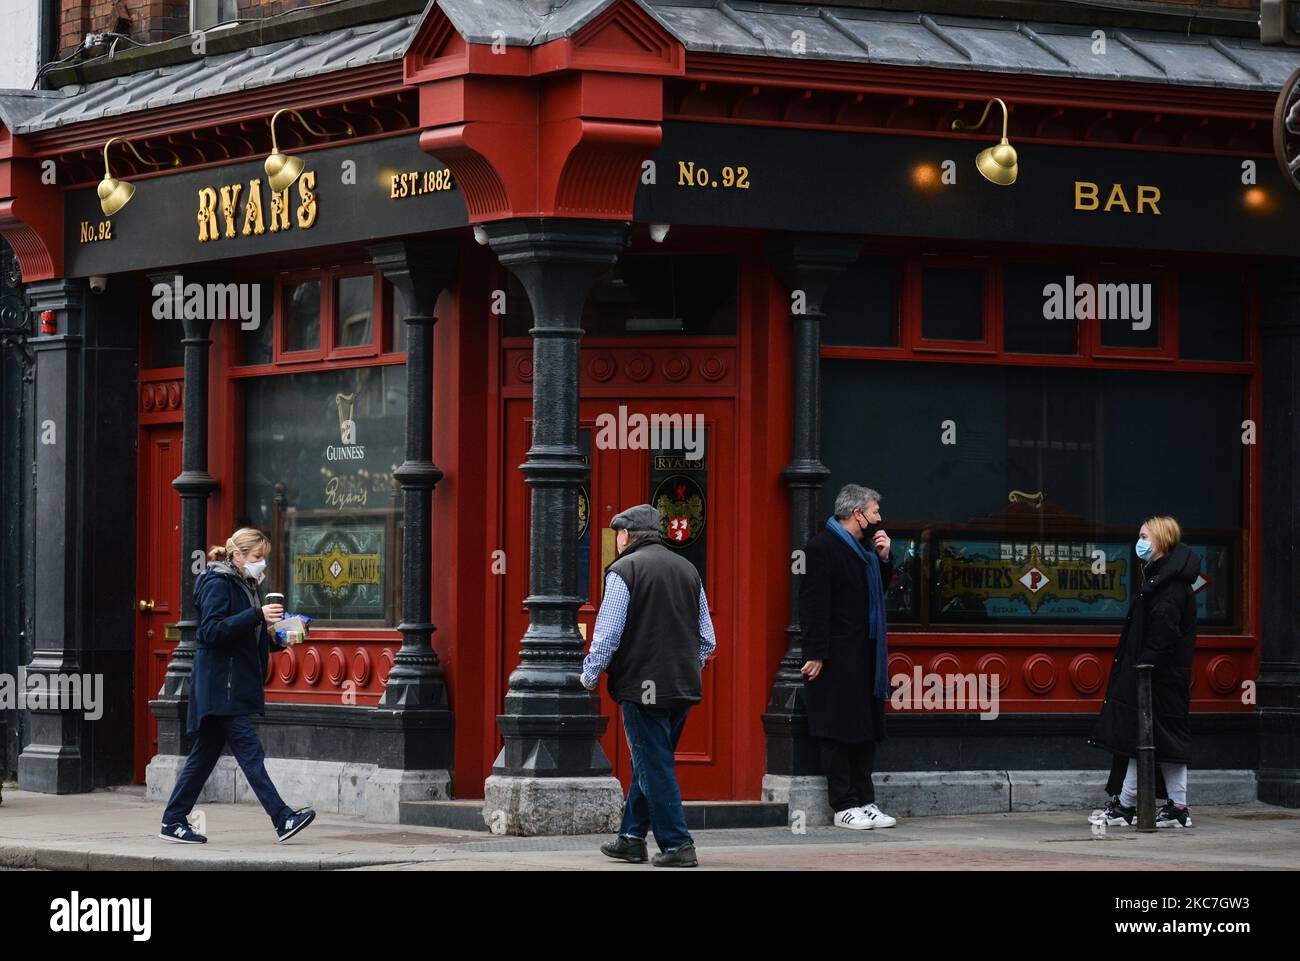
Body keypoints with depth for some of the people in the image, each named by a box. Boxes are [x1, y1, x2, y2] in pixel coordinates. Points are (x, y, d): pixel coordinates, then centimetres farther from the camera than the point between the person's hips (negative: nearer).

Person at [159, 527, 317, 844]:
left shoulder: (242, 586, 19)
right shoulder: (218, 584, -10)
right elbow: (211, 631, -21)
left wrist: (274, 638, 7)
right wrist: (257, 615, -26)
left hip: (236, 684, 10)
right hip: (221, 686, -10)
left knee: (205, 753, 10)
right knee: (250, 751, -11)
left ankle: (173, 822, 14)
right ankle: (283, 819, -15)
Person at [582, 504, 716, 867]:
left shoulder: (624, 571, -9)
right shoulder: (688, 569, 11)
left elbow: (607, 635, -12)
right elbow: (708, 639, 14)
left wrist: (590, 675, 3)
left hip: (642, 686, -7)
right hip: (684, 686, 7)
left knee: (654, 768, -1)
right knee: (649, 764, 17)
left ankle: (677, 845, -3)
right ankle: (631, 838, 23)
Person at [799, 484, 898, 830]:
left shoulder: (865, 547, 14)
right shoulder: (821, 548, -12)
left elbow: (878, 592, 21)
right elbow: (814, 605, -16)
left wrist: (883, 559, 6)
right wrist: (816, 655, -20)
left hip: (866, 657, 9)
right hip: (837, 659, -9)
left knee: (867, 730, 10)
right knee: (838, 733, -3)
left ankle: (865, 802, 16)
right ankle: (845, 806, 1)